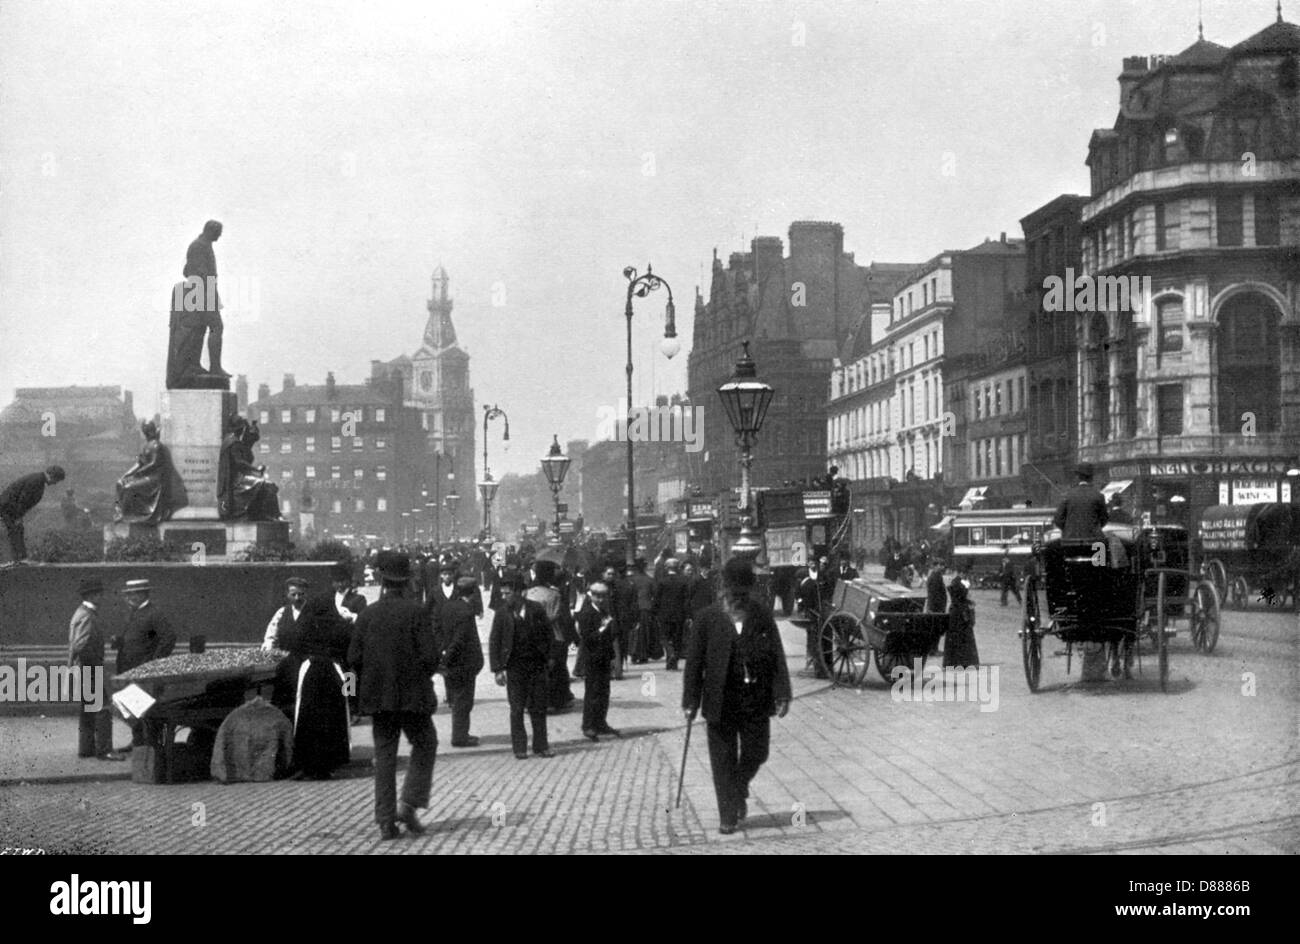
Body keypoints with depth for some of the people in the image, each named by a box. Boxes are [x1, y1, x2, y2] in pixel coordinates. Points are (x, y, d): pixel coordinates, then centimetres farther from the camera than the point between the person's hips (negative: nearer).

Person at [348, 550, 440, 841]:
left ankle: (386, 821, 7)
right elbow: (430, 656, -14)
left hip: (378, 696, 3)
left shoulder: (367, 615, 0)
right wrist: (426, 672, 7)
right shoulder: (414, 612, -11)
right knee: (425, 745, 14)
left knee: (384, 755, 8)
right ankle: (408, 805, 2)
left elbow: (354, 658, 1)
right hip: (412, 693, -3)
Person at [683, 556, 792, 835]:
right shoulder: (709, 619, -1)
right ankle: (729, 816, 14)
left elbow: (777, 658, 1)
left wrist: (782, 695, -7)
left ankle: (739, 791, 37)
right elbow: (694, 661, -1)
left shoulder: (763, 618, 2)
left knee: (755, 754, 7)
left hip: (756, 702, 1)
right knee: (723, 760, 3)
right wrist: (691, 700, -4)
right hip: (721, 703, -1)